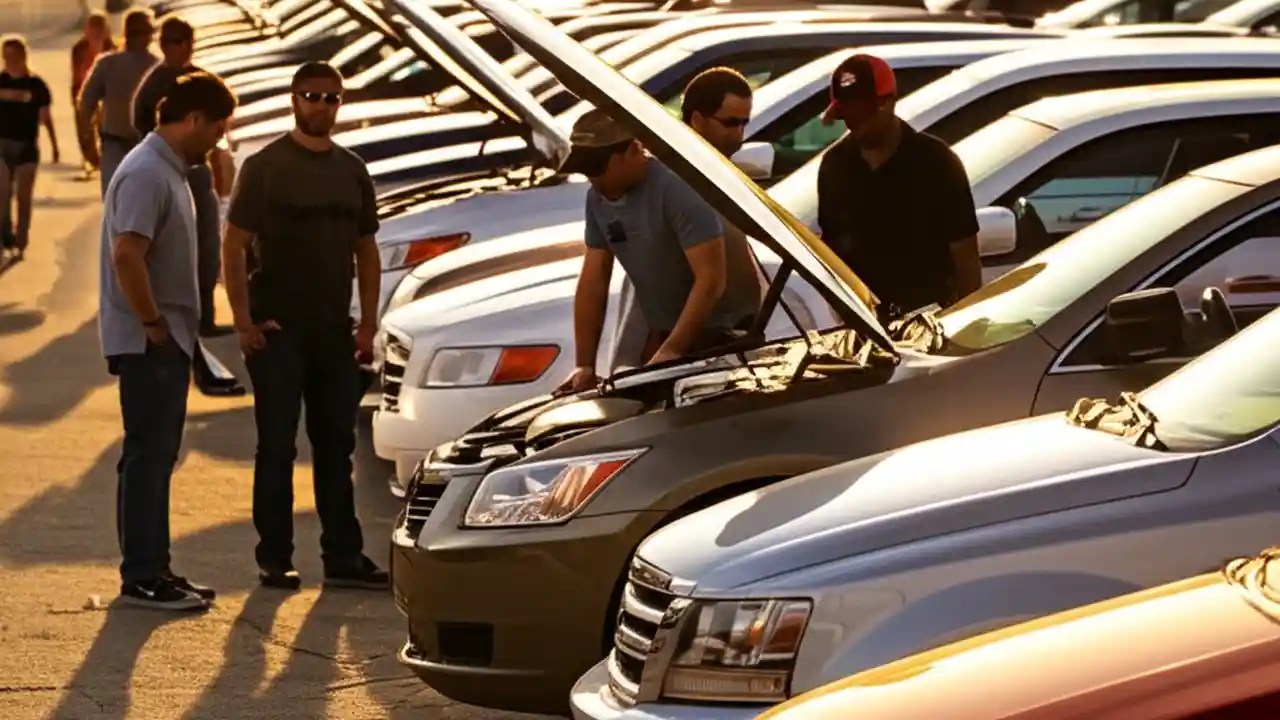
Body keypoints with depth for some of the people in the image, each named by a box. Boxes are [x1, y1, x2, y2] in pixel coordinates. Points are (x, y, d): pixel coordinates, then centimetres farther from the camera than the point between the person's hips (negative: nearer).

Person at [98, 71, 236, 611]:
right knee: (147, 456, -6)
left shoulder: (169, 170, 15)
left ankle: (154, 570, 19)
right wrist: (154, 324, -19)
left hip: (167, 341, 10)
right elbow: (126, 256, -27)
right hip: (148, 343, -10)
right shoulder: (146, 174, -18)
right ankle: (141, 579, -2)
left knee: (159, 456, 13)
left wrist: (169, 327, 15)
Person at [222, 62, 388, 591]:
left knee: (336, 447, 9)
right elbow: (233, 246, -6)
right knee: (277, 447, -2)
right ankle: (274, 559, 3)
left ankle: (343, 557, 15)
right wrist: (244, 321, -13)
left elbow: (366, 251, 16)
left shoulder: (351, 170, 11)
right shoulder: (266, 166, -4)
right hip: (277, 329, -5)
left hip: (334, 330, 5)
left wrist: (368, 323, 7)